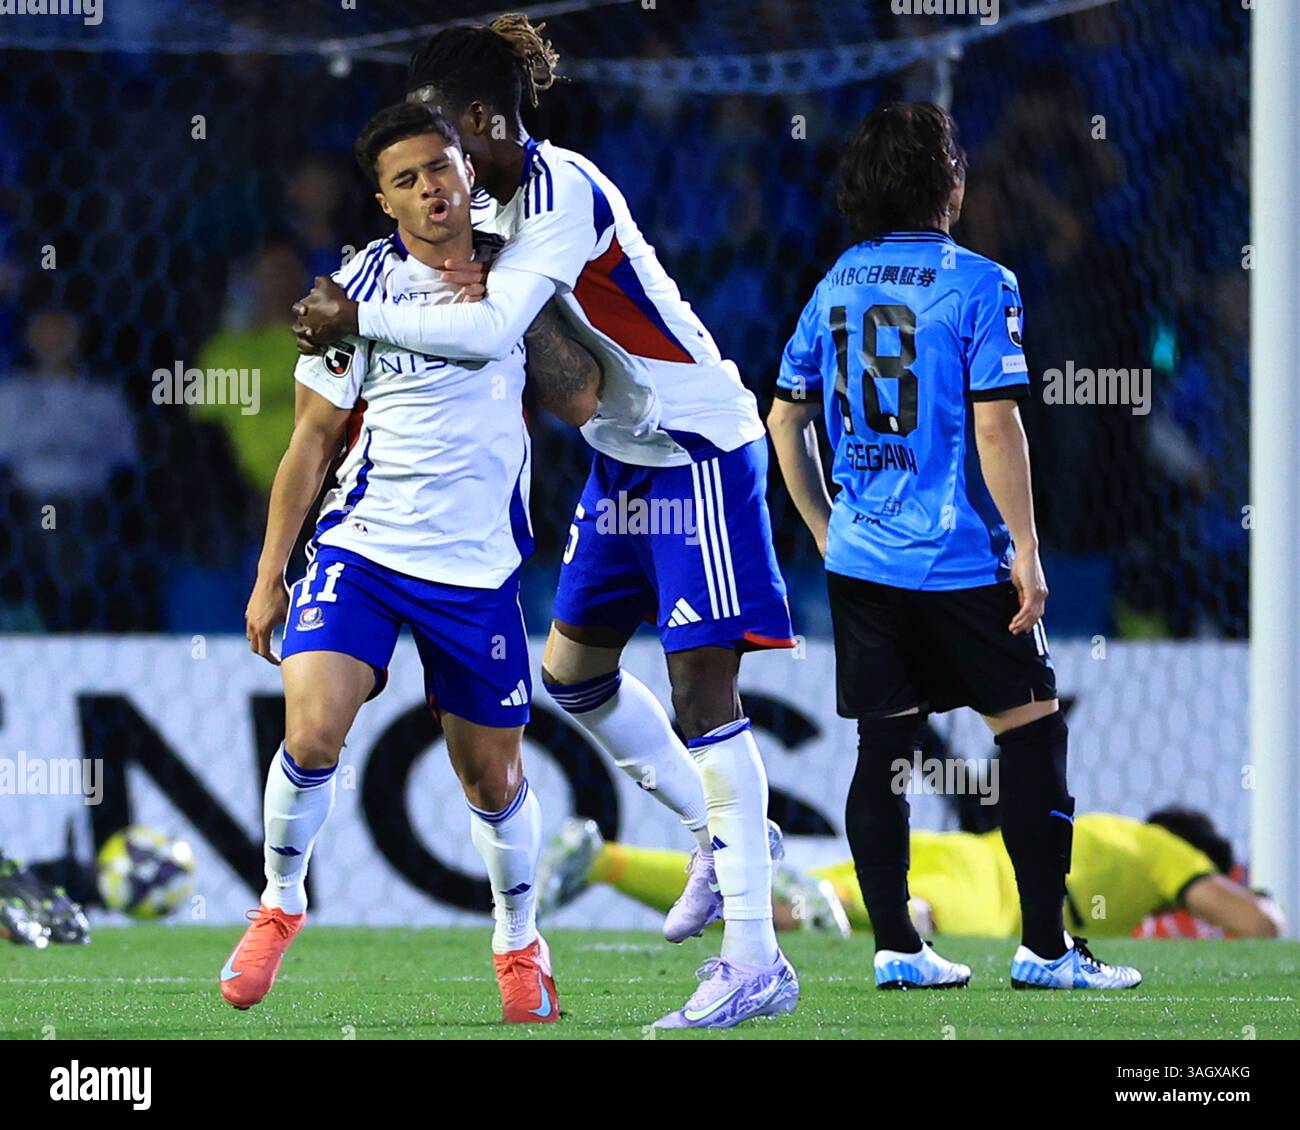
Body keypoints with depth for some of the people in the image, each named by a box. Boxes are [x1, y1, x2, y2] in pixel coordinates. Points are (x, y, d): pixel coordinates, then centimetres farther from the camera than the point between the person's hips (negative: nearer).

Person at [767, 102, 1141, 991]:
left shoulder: (838, 284, 8)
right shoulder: (976, 283, -10)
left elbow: (787, 422, 12)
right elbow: (994, 426, -15)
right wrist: (1026, 549, -11)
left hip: (861, 560, 6)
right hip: (963, 565, -6)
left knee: (884, 746, 8)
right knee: (1034, 728, 2)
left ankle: (897, 948, 7)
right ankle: (1044, 946, 0)